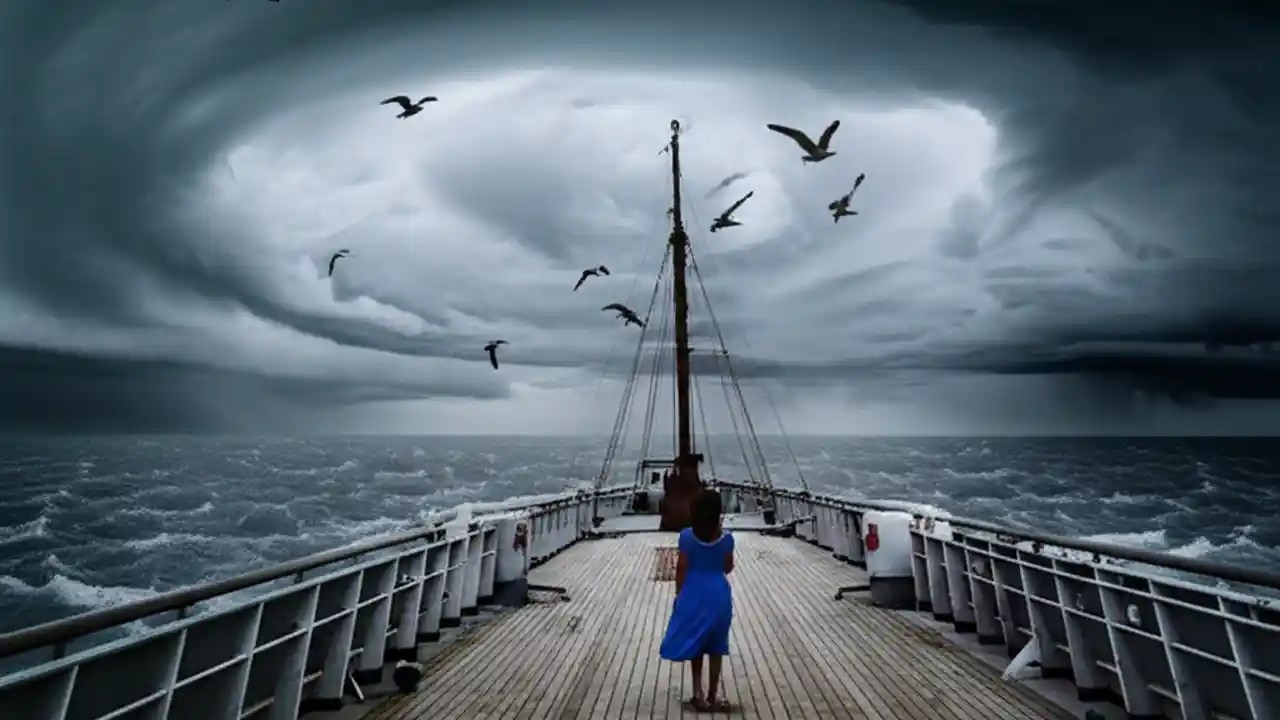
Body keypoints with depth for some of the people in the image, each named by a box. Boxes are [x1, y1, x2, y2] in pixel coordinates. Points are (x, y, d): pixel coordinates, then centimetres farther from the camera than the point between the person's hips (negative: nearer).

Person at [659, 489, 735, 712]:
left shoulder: (687, 536, -13)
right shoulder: (726, 538, -11)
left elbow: (681, 569, -8)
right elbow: (728, 568, 3)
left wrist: (678, 594, 5)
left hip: (693, 593, 0)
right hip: (718, 595, 0)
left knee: (695, 643, 20)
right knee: (715, 648, 15)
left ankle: (698, 691, 15)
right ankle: (711, 697, 25)